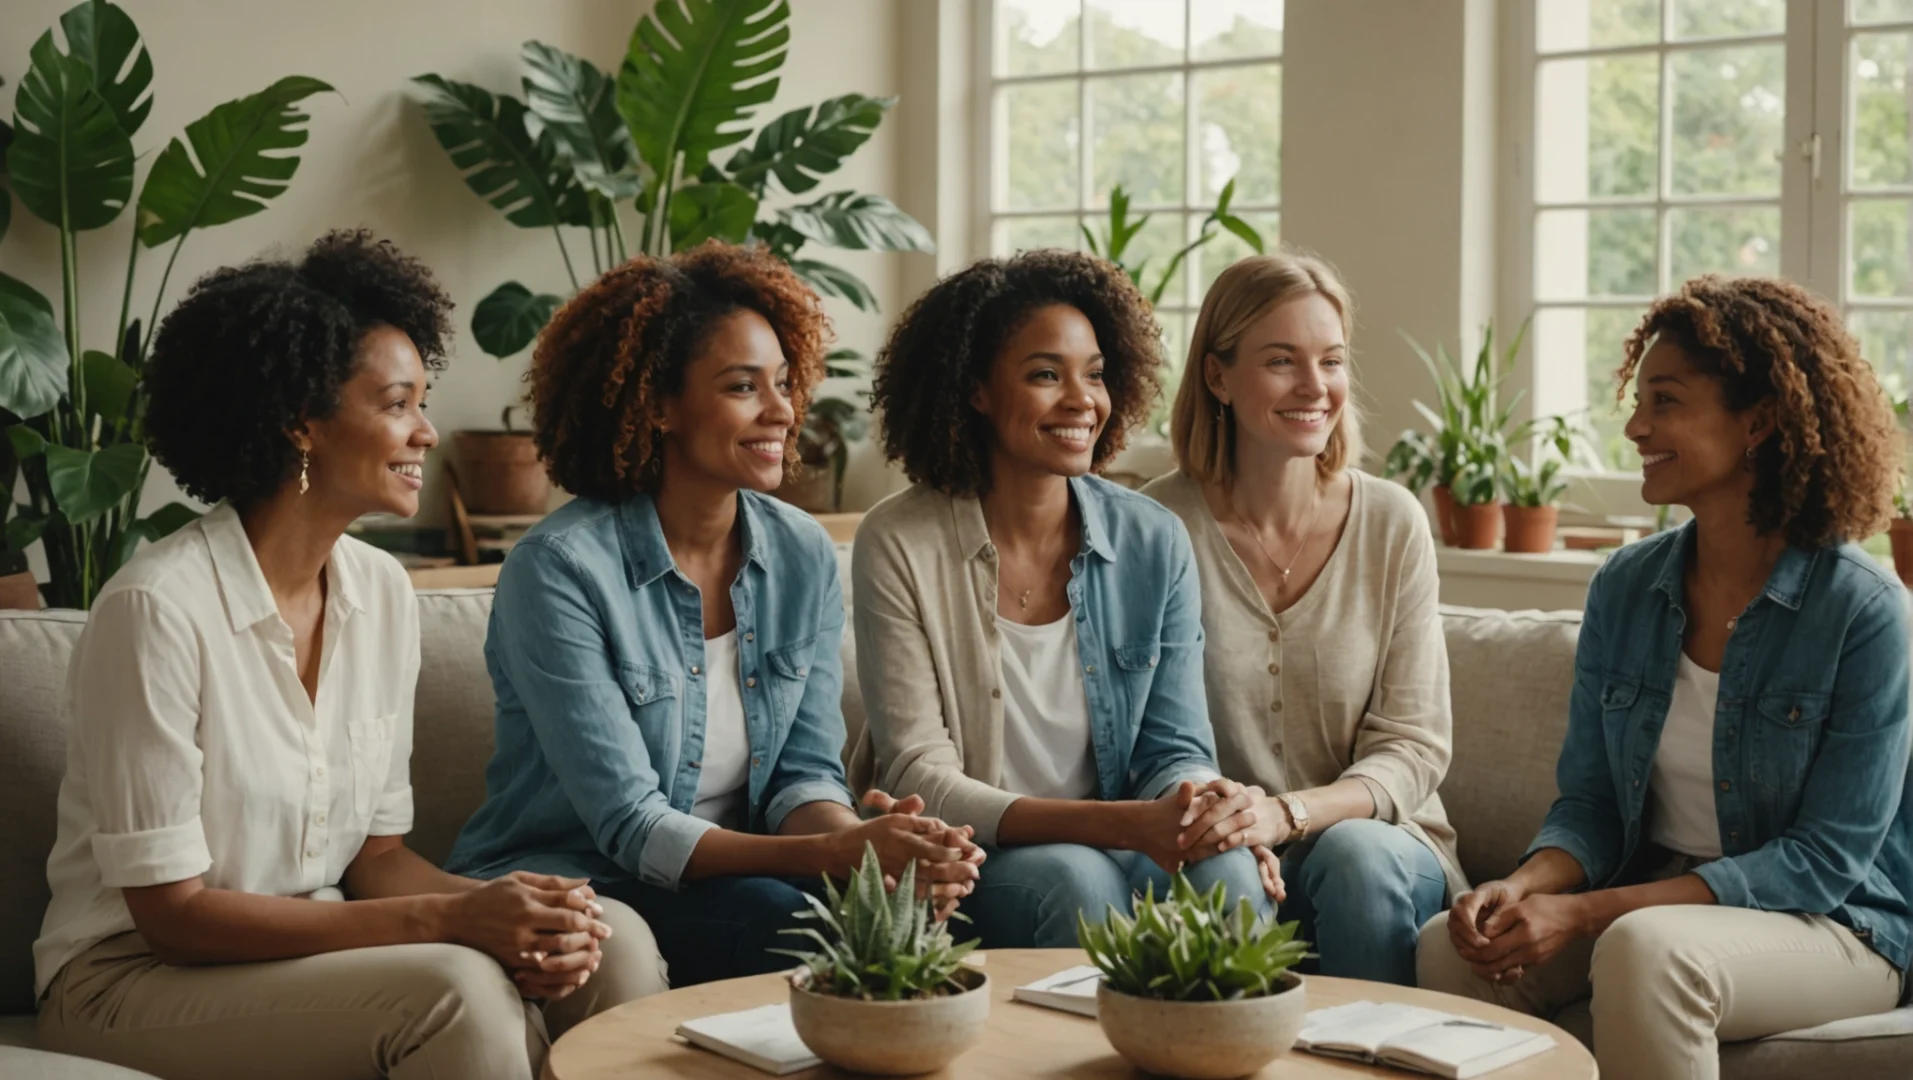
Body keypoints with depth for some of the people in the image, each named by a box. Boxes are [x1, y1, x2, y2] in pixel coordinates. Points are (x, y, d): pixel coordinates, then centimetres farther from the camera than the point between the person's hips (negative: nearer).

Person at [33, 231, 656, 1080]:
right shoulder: (157, 610, -19)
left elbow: (376, 852, 6)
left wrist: (495, 909, -17)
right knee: (454, 992, -31)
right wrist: (445, 919, -24)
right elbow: (172, 913, -19)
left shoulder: (381, 592, 2)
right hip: (135, 977, -6)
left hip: (309, 950, 6)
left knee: (612, 941, -15)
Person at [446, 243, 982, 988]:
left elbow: (805, 773, 1)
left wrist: (860, 842, -24)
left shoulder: (803, 556, 2)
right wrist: (832, 854, -33)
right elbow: (632, 827, -21)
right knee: (778, 918, -32)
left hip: (729, 879, 5)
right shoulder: (559, 568, -17)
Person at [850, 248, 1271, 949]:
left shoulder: (1154, 543, 2)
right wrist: (1117, 823, -26)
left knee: (1225, 870, -29)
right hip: (967, 864, -3)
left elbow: (1175, 748, 5)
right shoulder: (899, 545, -8)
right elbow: (919, 779, -12)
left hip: (1118, 851, 3)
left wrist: (1203, 807, -22)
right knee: (1072, 877, -34)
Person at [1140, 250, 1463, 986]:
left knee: (1356, 855, -32)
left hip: (1380, 845, 2)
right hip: (1225, 852, -2)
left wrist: (1287, 813, -22)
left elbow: (1413, 747, -2)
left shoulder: (1392, 523, 1)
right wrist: (1218, 822, -25)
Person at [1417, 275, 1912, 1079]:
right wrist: (1525, 887, -18)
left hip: (1834, 929, -4)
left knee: (1643, 950, -36)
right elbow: (1589, 803, 7)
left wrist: (1585, 913, -23)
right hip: (1648, 905, 5)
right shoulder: (1625, 588, 3)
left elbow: (1825, 861, -15)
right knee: (1452, 949, -23)